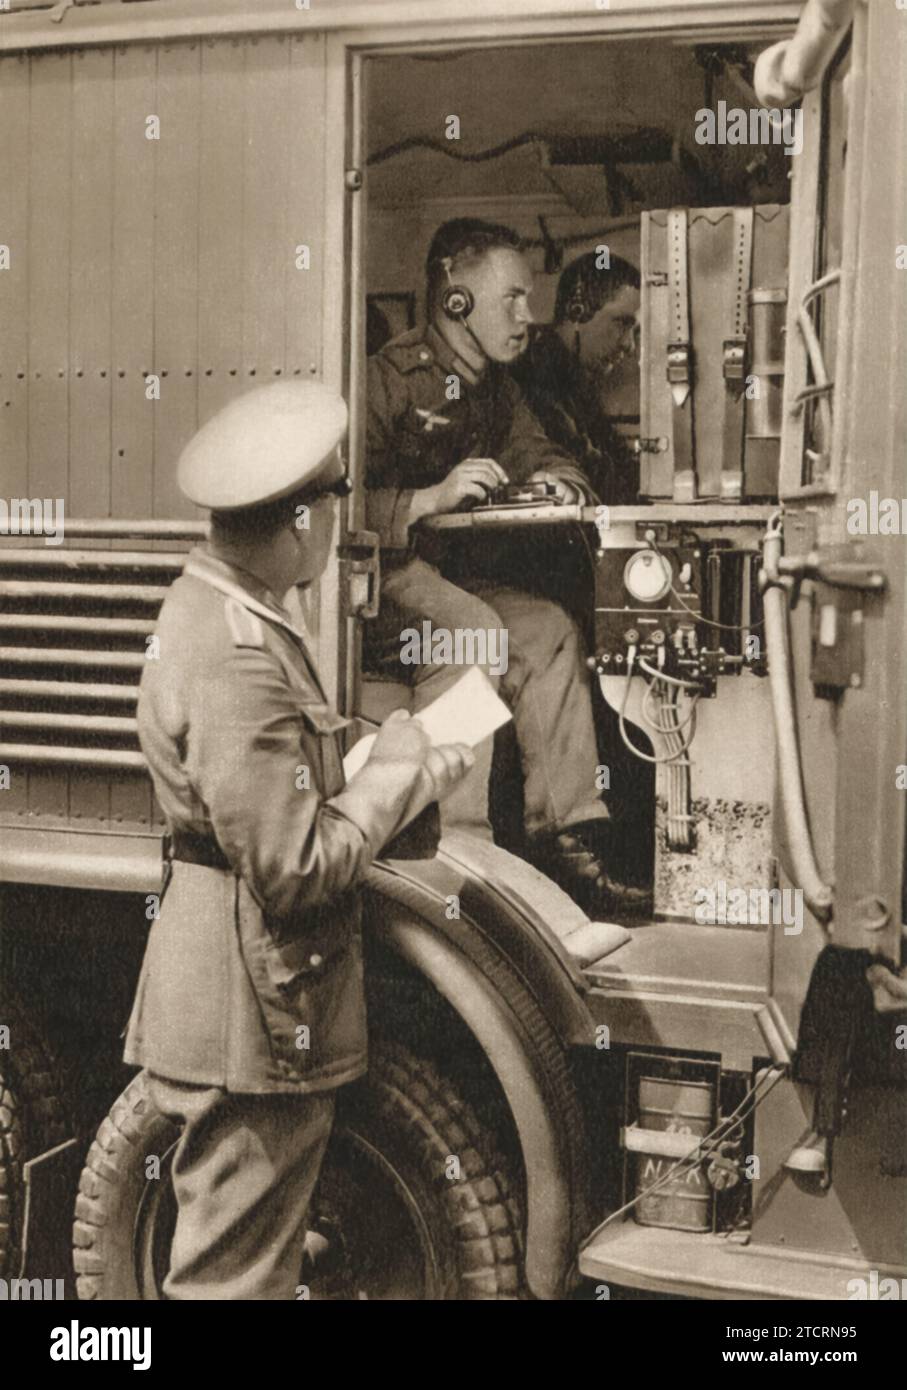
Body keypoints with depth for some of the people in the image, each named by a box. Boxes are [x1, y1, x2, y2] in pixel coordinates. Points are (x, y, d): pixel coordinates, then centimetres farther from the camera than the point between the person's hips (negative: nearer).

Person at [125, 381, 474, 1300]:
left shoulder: (211, 604, 8)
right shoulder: (236, 662, -25)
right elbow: (292, 871, -25)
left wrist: (391, 775, 4)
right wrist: (395, 779, -12)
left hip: (247, 1005, 11)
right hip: (250, 1018, -11)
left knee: (240, 1252, 22)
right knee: (236, 1270, 3)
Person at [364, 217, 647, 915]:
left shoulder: (496, 387, 16)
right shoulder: (390, 378, -10)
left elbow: (542, 456, 28)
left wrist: (555, 479, 4)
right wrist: (432, 498, -28)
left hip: (459, 574, 7)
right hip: (382, 575, -7)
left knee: (551, 628, -17)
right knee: (474, 630, -33)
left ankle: (565, 839, -19)